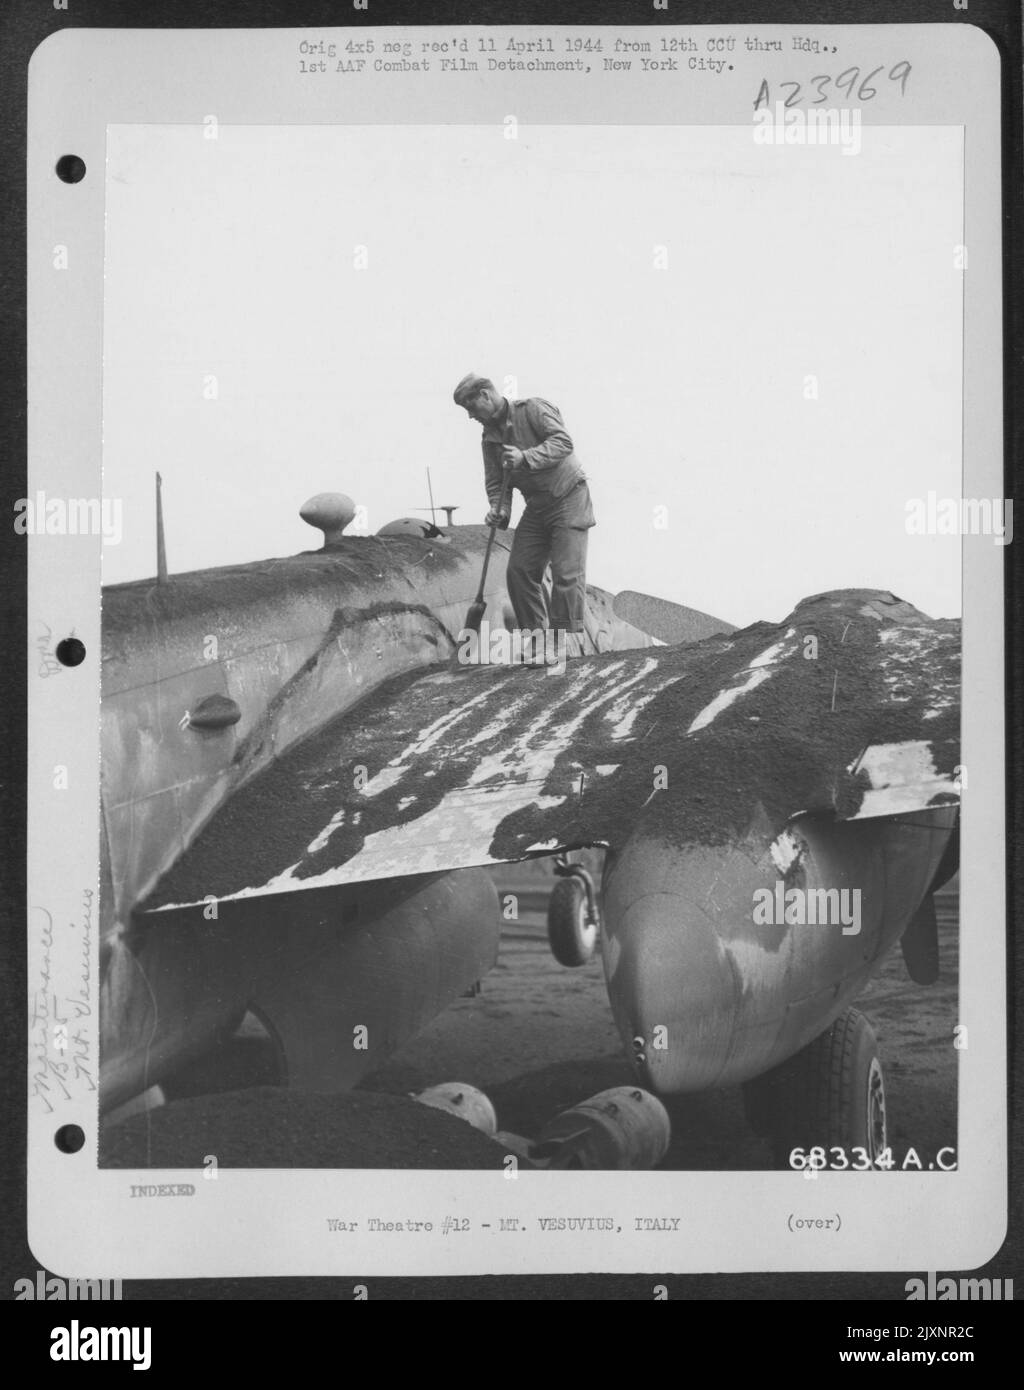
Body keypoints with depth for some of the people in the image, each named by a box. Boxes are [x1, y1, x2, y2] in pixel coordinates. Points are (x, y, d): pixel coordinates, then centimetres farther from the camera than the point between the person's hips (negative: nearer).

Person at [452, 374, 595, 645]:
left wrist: (526, 457, -32)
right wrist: (499, 510, -12)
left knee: (566, 572, -13)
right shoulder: (490, 437, 10)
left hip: (568, 498, -7)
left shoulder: (532, 409, -10)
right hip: (536, 506, 7)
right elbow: (495, 482, 8)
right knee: (519, 571, 2)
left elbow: (563, 442, -22)